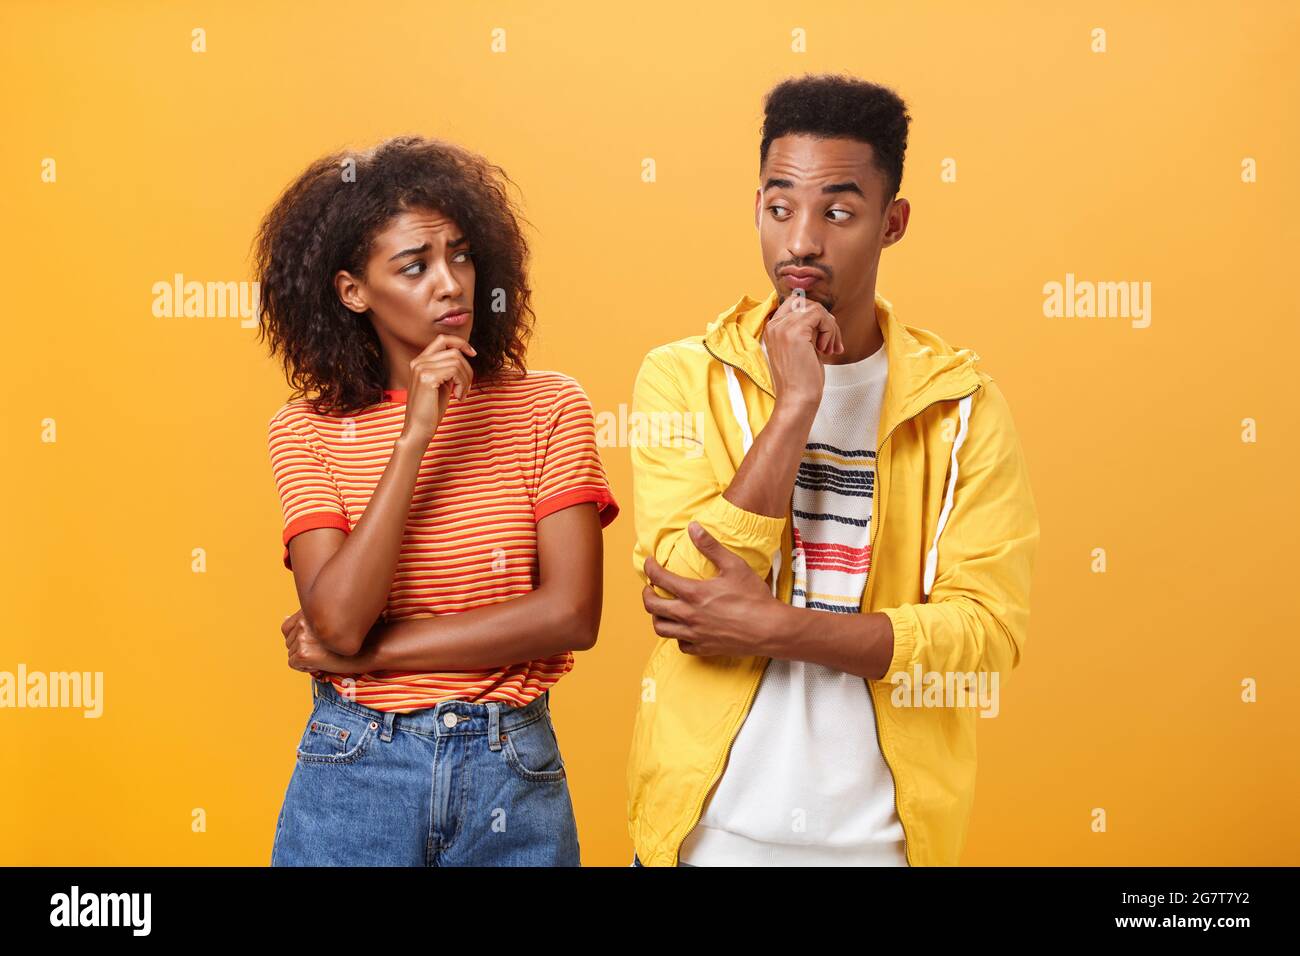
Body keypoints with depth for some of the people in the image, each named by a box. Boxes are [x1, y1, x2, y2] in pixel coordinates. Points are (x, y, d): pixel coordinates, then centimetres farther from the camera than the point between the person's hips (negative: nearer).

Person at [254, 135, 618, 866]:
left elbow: (571, 614, -13)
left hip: (511, 773, 0)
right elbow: (336, 620, -15)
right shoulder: (308, 431, -3)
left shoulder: (547, 407, -4)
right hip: (353, 771, 0)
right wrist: (416, 434, -19)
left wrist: (367, 653, -12)